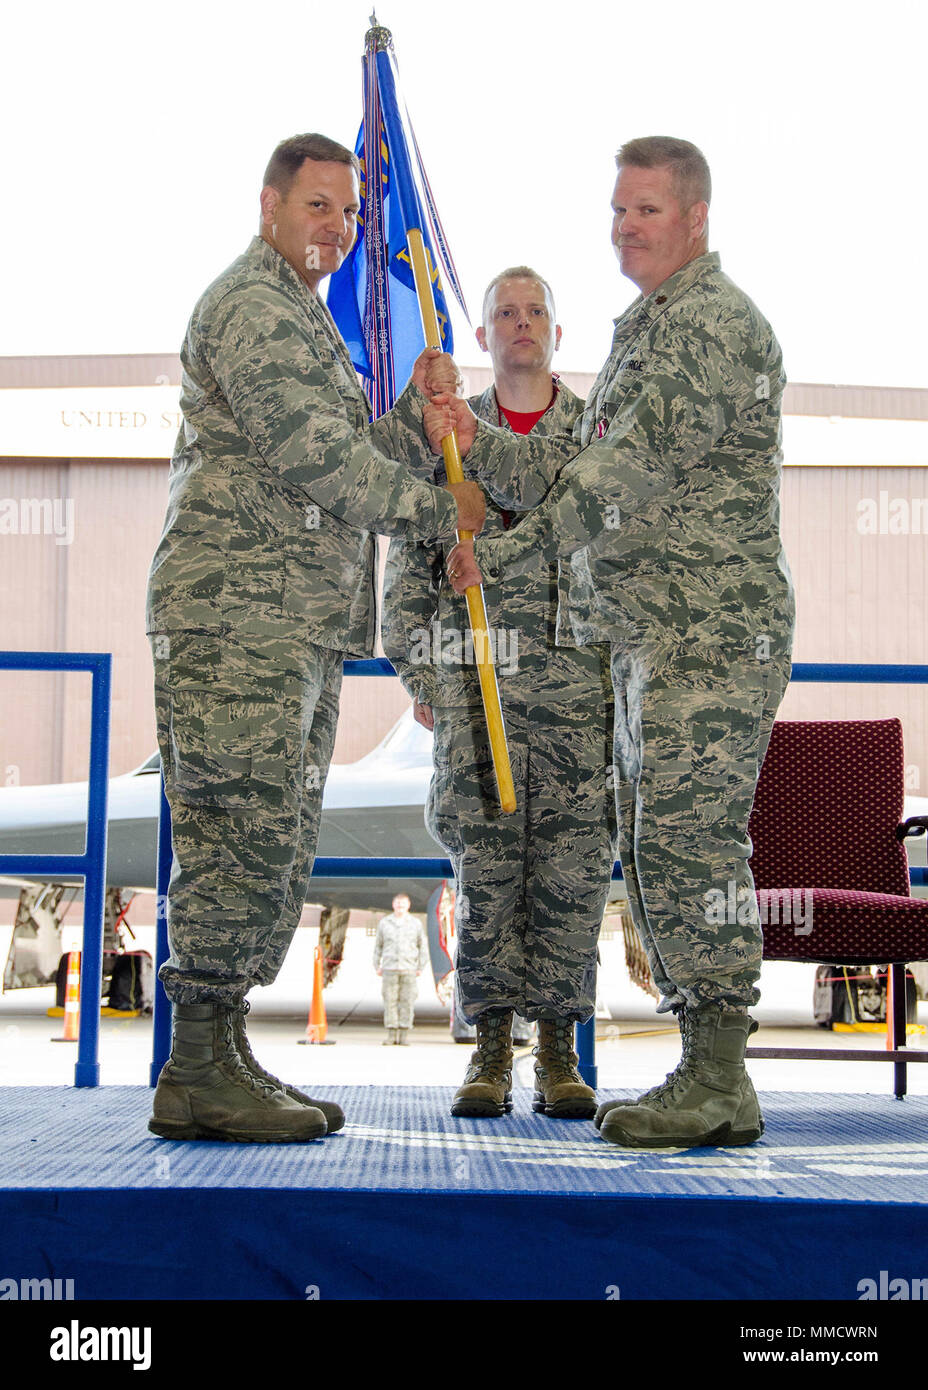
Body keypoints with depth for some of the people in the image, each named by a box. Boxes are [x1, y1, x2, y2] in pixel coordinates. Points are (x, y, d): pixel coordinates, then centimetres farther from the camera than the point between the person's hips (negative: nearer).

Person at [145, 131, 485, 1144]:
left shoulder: (304, 318, 28)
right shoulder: (251, 302, -5)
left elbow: (354, 454, 25)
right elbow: (312, 453, -15)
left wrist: (419, 406, 9)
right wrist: (439, 510, -7)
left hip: (300, 623, 10)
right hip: (237, 608, -10)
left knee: (272, 847, 8)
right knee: (242, 830, -12)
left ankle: (222, 1060, 12)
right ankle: (198, 1070, -9)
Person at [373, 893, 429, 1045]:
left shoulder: (416, 923, 6)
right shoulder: (384, 923, 7)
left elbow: (423, 946, 10)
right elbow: (378, 946, 13)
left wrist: (421, 968, 5)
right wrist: (377, 967, 9)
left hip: (409, 969, 0)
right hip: (389, 968, 0)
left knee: (407, 1002, -1)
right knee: (390, 1001, -2)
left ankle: (404, 1036, 4)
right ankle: (391, 1035, 4)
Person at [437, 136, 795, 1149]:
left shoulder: (716, 321, -9)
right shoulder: (646, 329, 23)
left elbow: (627, 472, -18)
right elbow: (579, 473, 20)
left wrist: (500, 556, -12)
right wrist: (476, 444, 5)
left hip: (711, 631, -10)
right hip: (651, 636, 10)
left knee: (688, 847, -11)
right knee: (656, 857, 9)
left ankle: (714, 1084, -5)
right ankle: (715, 1086, 15)